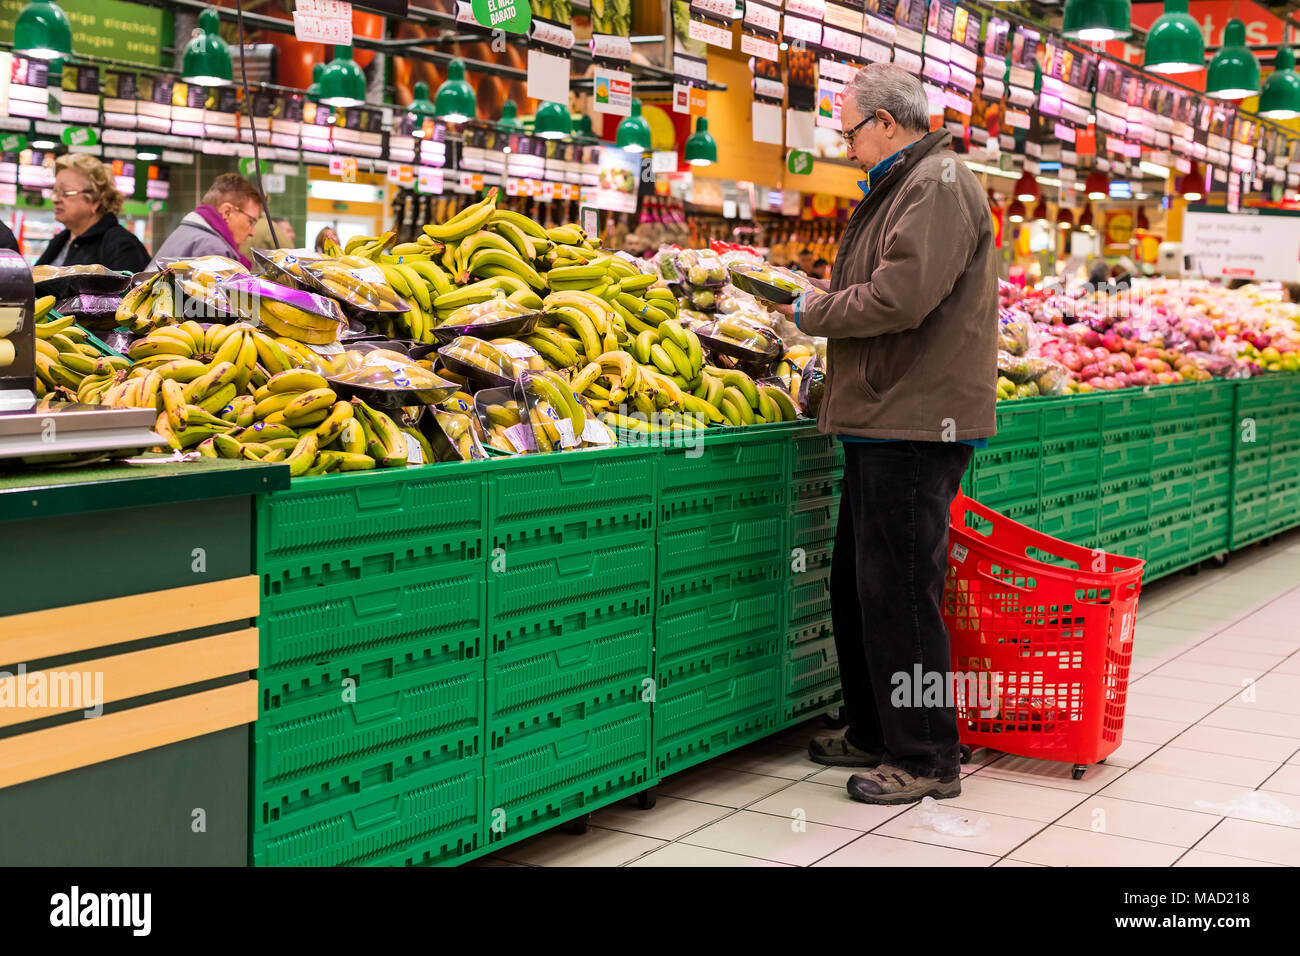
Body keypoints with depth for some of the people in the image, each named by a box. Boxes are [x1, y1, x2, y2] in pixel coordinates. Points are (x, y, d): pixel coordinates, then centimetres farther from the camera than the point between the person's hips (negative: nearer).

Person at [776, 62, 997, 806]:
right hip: (884, 419, 11)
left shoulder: (939, 185, -12)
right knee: (858, 584, 16)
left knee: (898, 591, -6)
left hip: (916, 422, -11)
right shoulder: (899, 187, 21)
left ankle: (925, 758, 4)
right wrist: (819, 301, 8)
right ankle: (875, 734, 28)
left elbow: (899, 298, -22)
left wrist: (816, 313, -9)